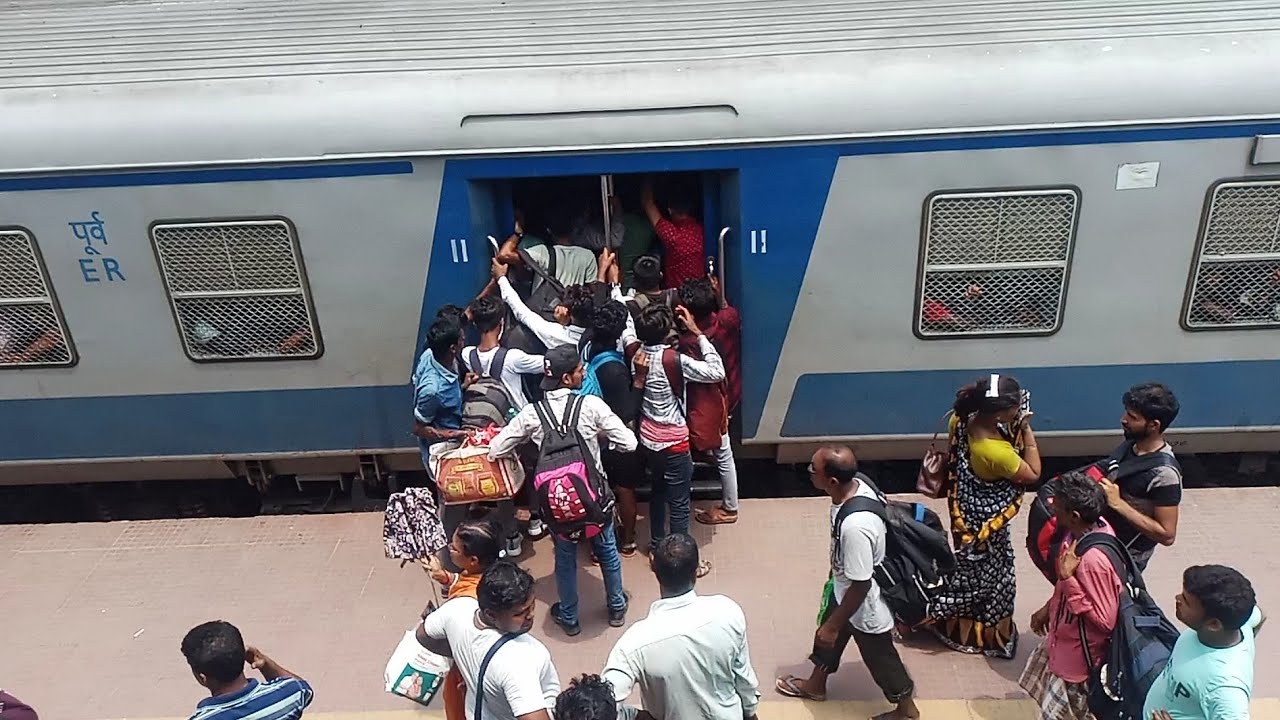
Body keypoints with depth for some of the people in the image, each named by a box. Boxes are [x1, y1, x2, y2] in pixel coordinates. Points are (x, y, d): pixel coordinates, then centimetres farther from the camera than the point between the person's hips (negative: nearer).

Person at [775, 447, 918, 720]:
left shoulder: (854, 527, -43)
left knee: (879, 658, 19)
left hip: (866, 605, -8)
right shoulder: (857, 485, -16)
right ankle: (816, 685, 56)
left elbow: (860, 585, -30)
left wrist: (833, 625, -17)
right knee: (826, 633, 29)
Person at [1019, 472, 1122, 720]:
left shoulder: (1094, 559, -38)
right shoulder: (1086, 529, -9)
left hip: (1078, 655, -9)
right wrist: (1049, 608, 15)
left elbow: (1105, 620, -30)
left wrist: (1067, 578, -34)